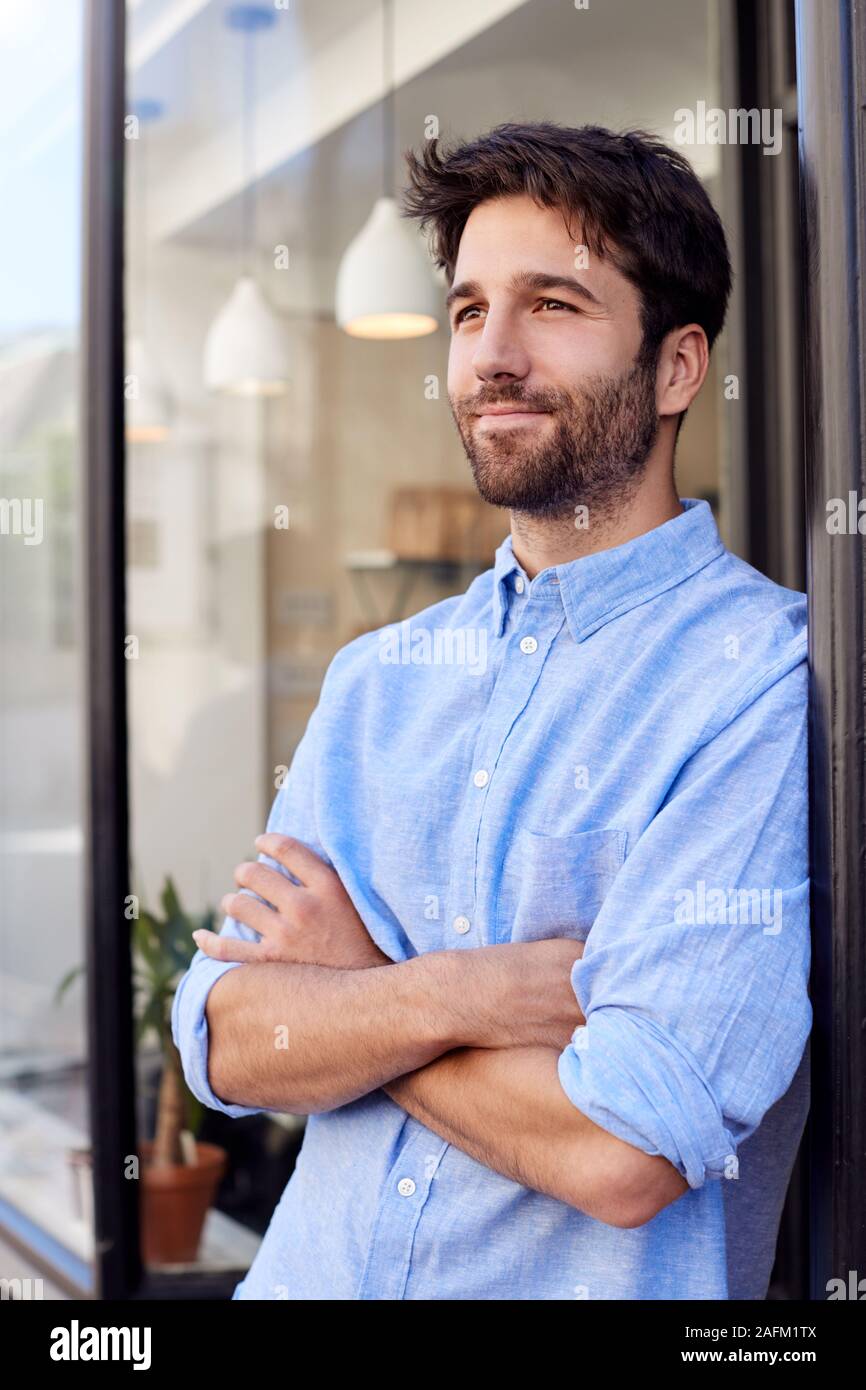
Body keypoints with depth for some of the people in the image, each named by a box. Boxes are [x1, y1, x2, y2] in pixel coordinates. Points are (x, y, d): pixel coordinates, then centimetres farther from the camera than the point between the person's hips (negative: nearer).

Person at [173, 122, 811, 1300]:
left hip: (583, 1280, -4)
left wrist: (349, 987, -6)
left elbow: (623, 1156, -20)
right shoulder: (377, 676, 6)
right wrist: (472, 992, -17)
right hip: (307, 1271, 4)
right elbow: (229, 1044, -1)